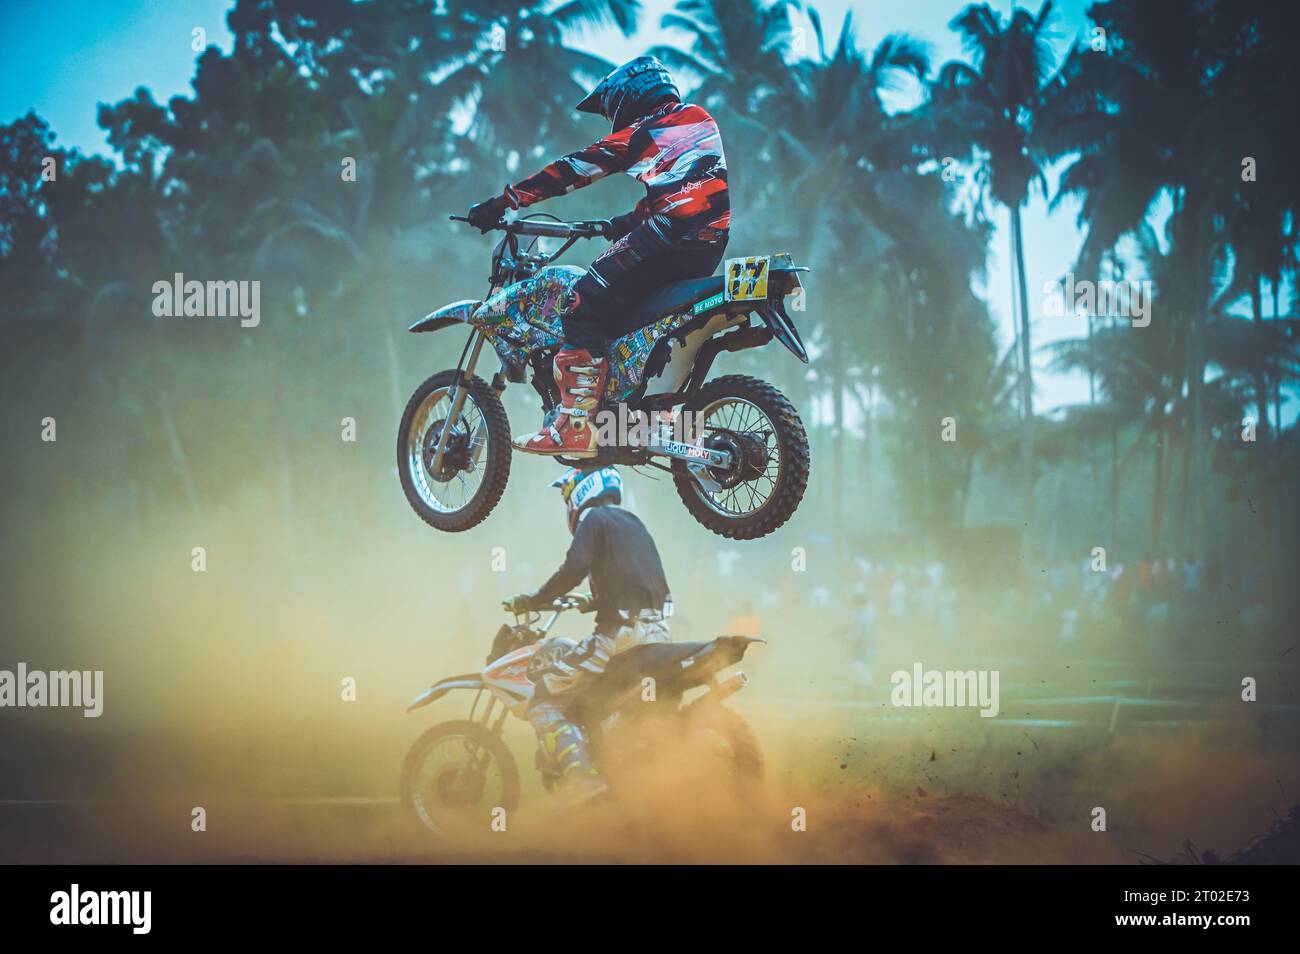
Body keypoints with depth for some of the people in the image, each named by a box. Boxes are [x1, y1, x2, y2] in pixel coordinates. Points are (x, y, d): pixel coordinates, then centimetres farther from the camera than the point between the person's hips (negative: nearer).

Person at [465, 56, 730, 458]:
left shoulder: (638, 134, 4)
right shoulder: (699, 120, 25)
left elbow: (572, 170, 2)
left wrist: (502, 203, 5)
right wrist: (620, 224, 42)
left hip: (670, 232, -8)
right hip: (712, 242, 8)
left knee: (587, 306, -8)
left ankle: (575, 426, -19)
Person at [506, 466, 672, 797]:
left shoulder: (594, 518, 0)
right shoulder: (631, 521, 24)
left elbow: (574, 569, -16)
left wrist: (531, 600, -5)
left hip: (621, 633, -8)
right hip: (658, 630, 8)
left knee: (544, 703, -5)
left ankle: (588, 784, -25)